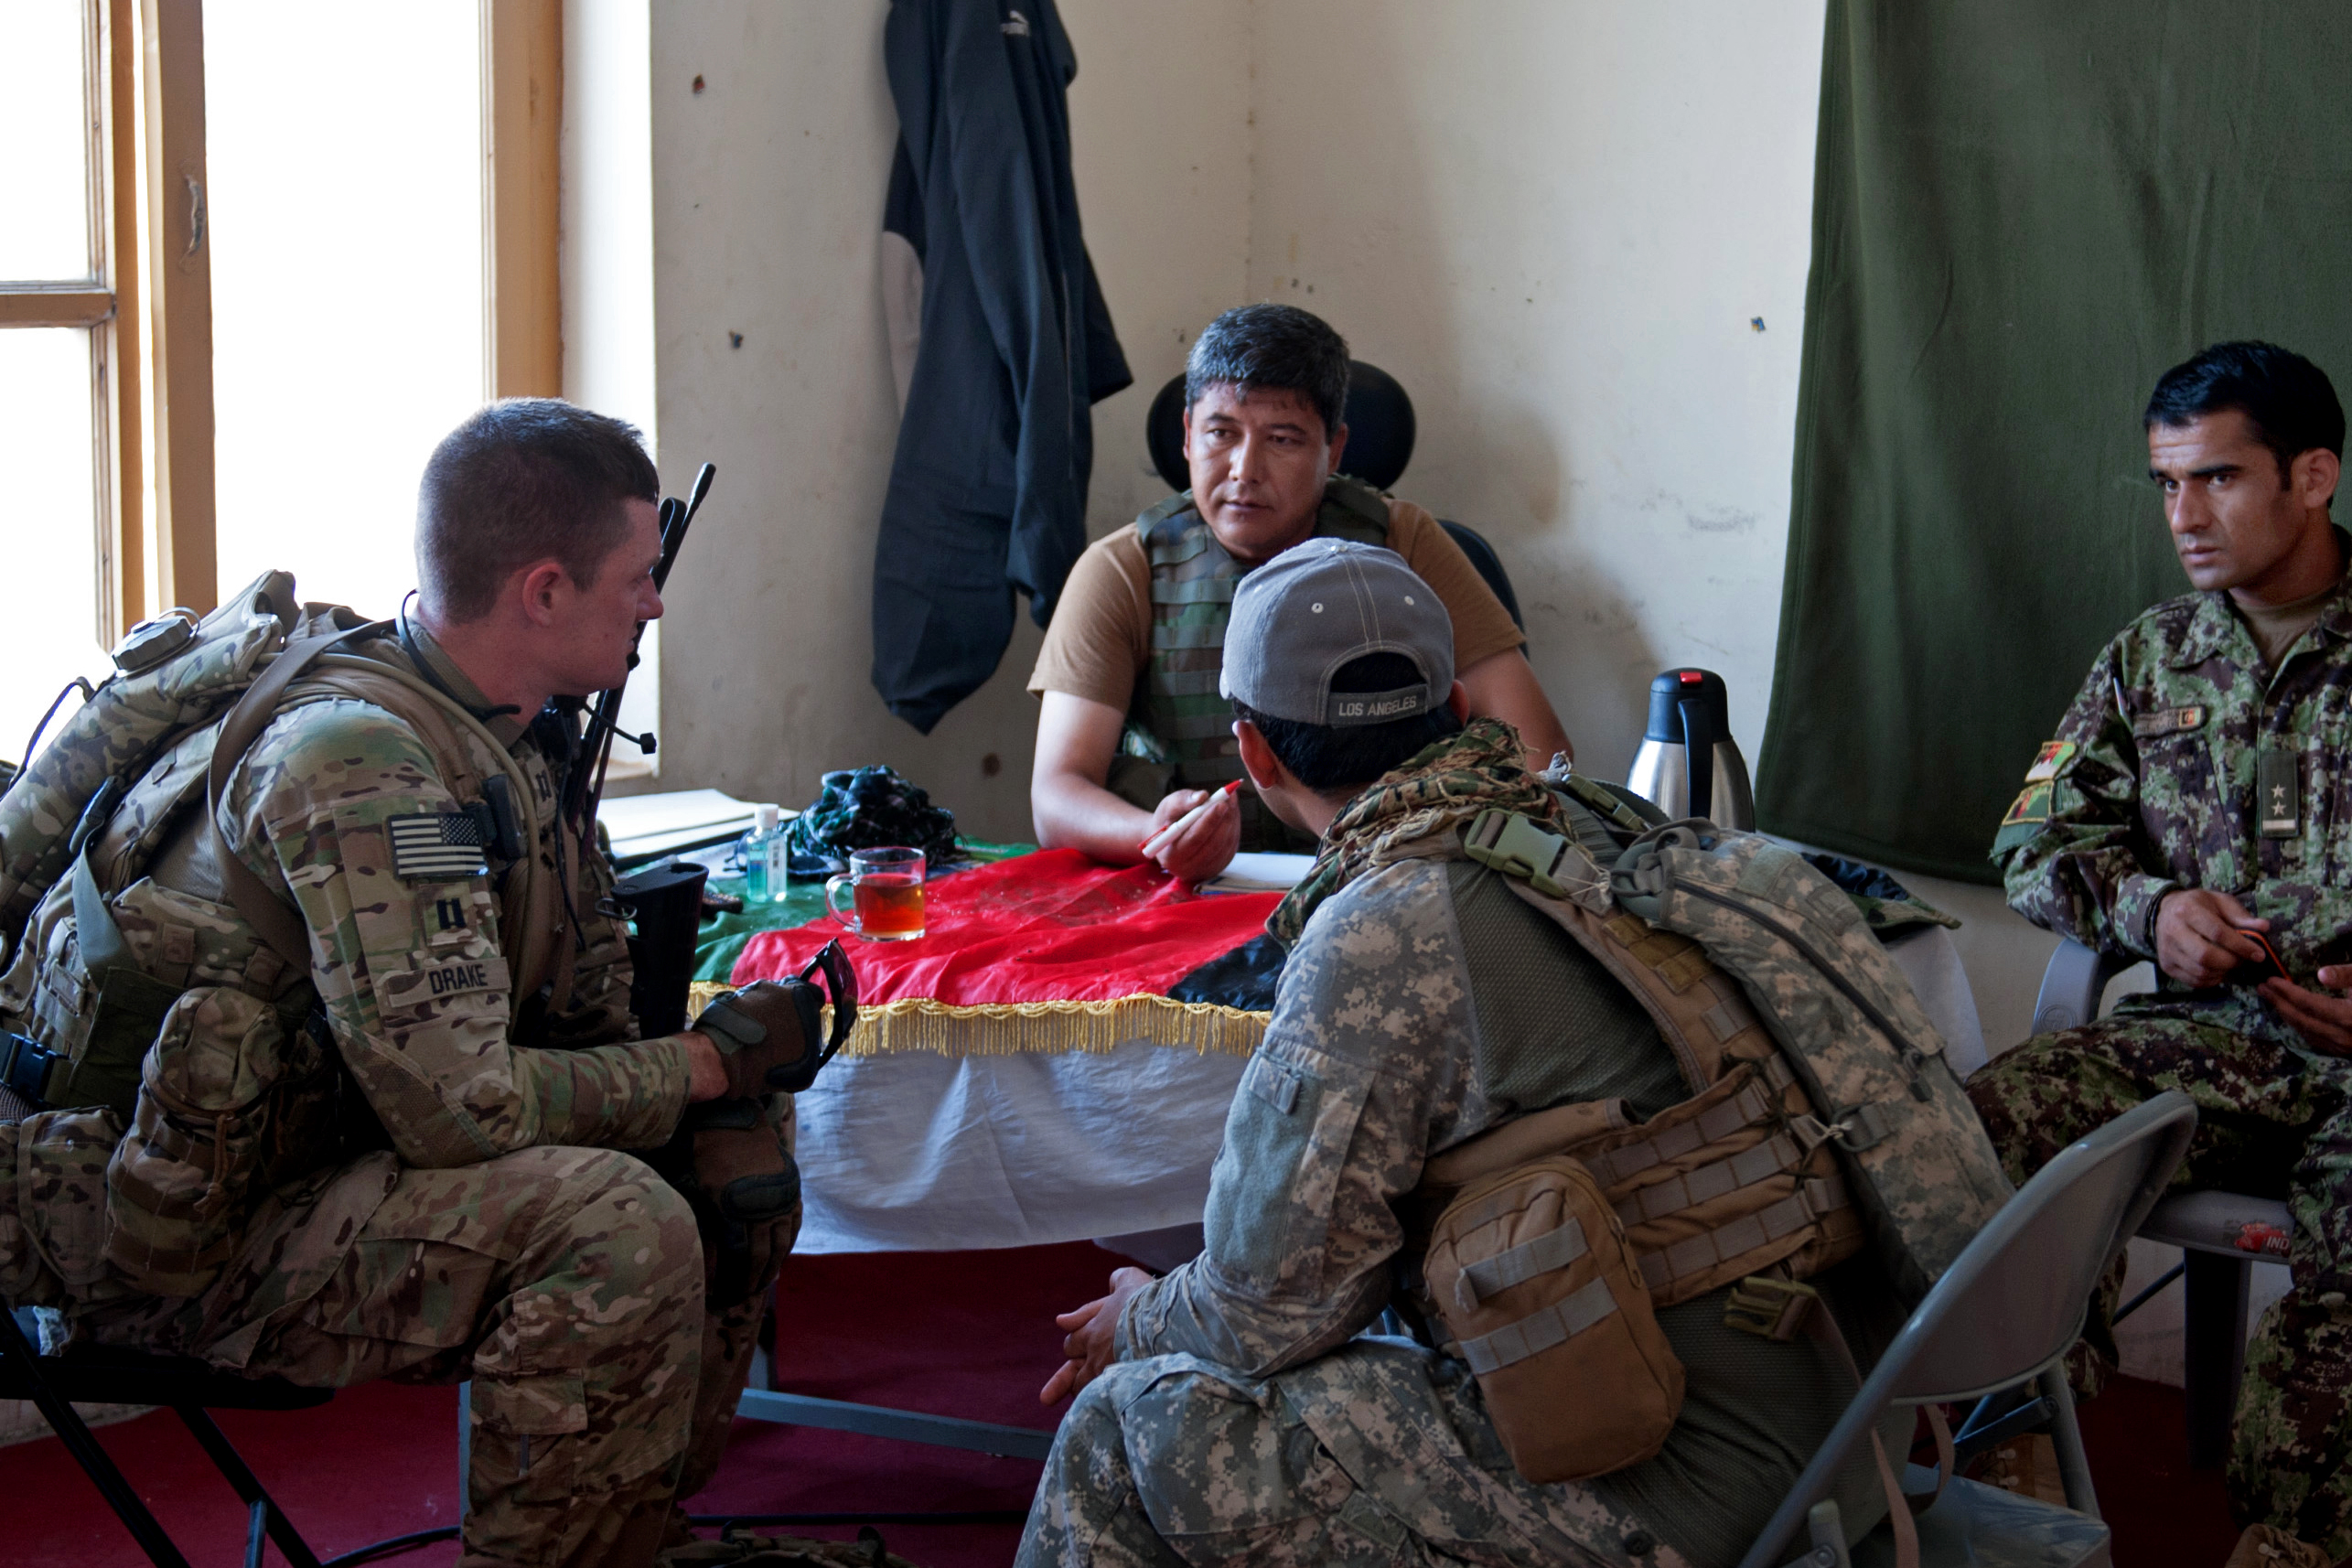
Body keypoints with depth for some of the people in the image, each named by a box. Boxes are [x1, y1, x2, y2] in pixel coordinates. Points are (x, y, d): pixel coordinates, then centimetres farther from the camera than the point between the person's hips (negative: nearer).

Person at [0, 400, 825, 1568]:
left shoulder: (499, 730, 3)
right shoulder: (360, 766, -27)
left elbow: (576, 1010, 11)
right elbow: (462, 1108, -30)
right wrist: (712, 1059, -17)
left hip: (337, 1146, 10)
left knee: (737, 1143, 4)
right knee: (620, 1225, -29)